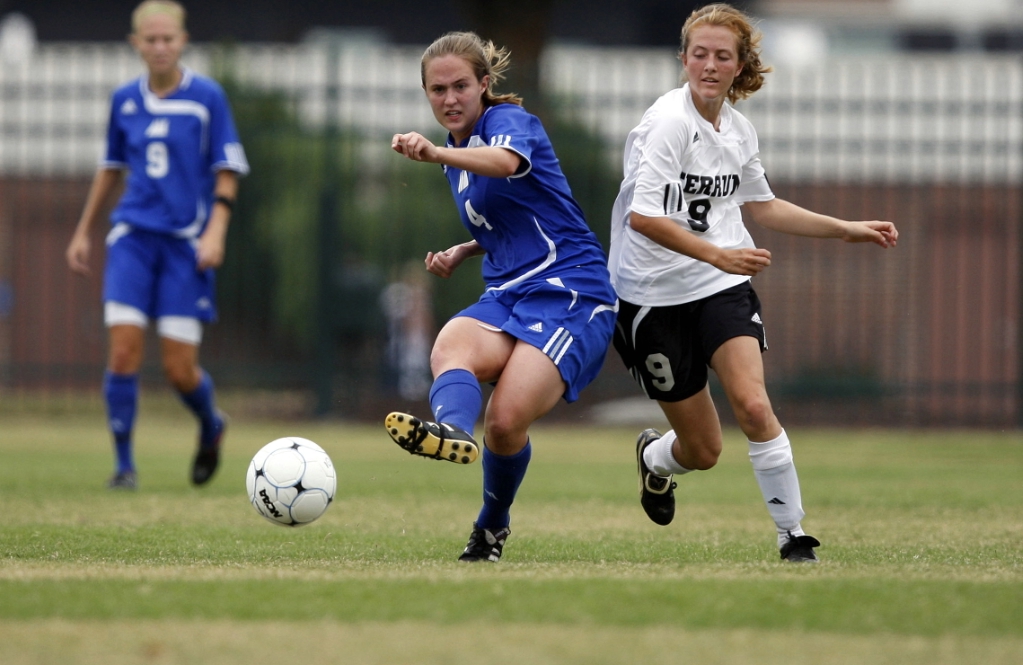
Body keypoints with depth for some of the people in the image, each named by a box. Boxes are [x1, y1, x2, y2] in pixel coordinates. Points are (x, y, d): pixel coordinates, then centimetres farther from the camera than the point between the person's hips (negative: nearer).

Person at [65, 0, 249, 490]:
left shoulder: (206, 97, -3)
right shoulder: (124, 100, 8)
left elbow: (227, 171, -1)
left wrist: (215, 230, -13)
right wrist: (83, 232, 21)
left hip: (186, 244, -2)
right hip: (133, 236, 3)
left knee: (180, 370, -4)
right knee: (124, 351, -12)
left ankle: (211, 427, 29)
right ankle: (124, 464, -1)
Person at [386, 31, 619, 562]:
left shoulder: (510, 120, -5)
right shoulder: (457, 157, 20)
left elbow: (506, 161, -32)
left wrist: (436, 154, -51)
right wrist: (463, 252, 13)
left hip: (570, 295, -7)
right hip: (506, 296, 7)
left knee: (505, 422, -24)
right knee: (451, 345, -31)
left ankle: (492, 526, 2)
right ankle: (452, 430, -60)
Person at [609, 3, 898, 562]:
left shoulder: (738, 129, 6)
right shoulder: (668, 122, -16)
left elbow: (761, 205, 24)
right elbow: (642, 216, -25)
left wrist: (848, 230, 21)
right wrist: (717, 254, -32)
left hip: (723, 286, 4)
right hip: (656, 297, -4)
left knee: (752, 403, -22)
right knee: (703, 450, 4)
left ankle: (792, 533, -12)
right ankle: (654, 457, 41)